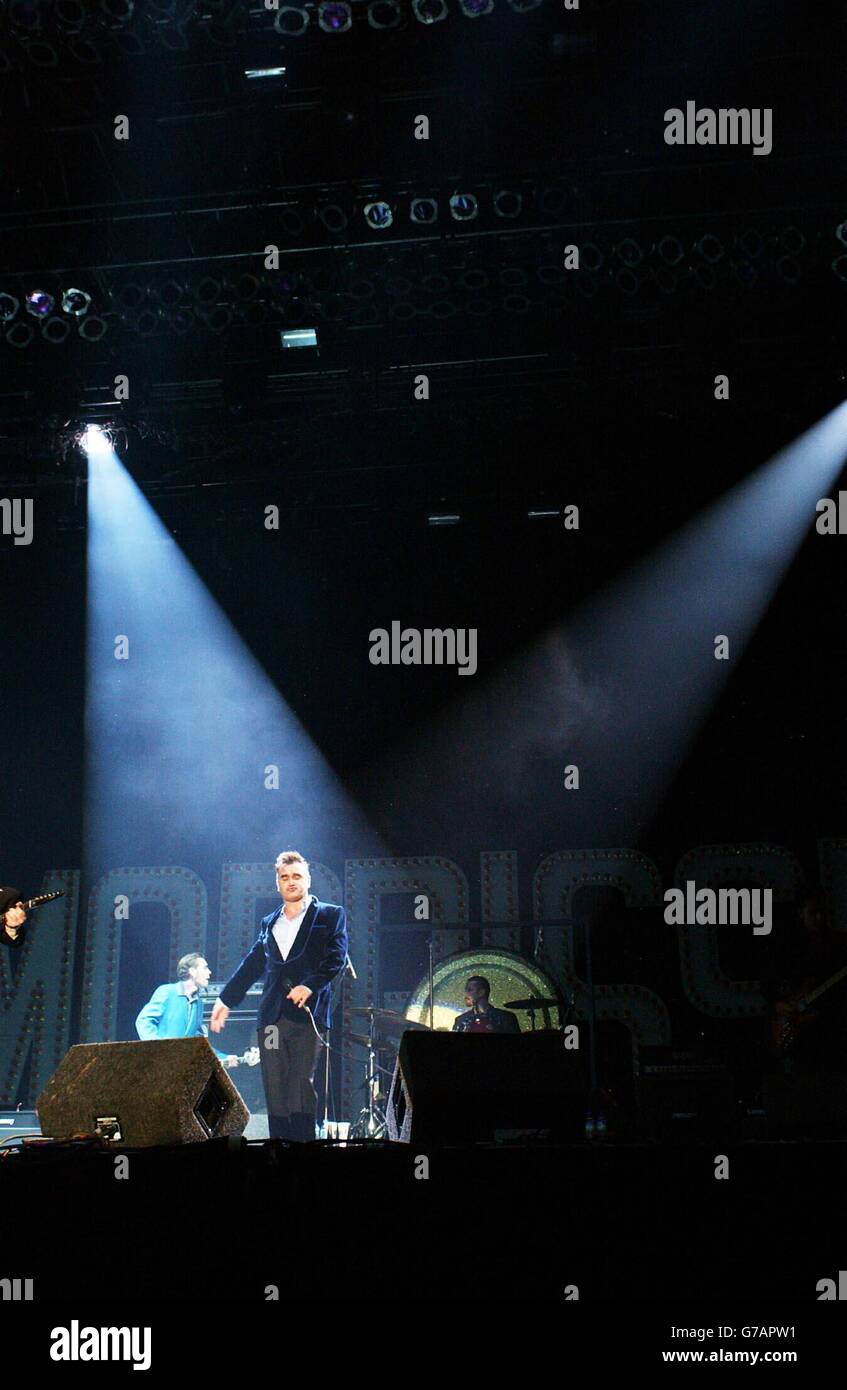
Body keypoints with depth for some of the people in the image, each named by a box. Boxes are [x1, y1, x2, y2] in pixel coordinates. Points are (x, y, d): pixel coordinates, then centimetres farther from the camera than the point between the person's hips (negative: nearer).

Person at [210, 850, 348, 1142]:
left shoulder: (331, 915, 7)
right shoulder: (269, 923, 21)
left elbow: (336, 958, -4)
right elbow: (251, 965, 24)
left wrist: (309, 986, -17)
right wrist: (225, 1000, 21)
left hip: (307, 1013, -4)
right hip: (272, 1017, 5)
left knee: (302, 1087, -10)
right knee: (275, 1093, 2)